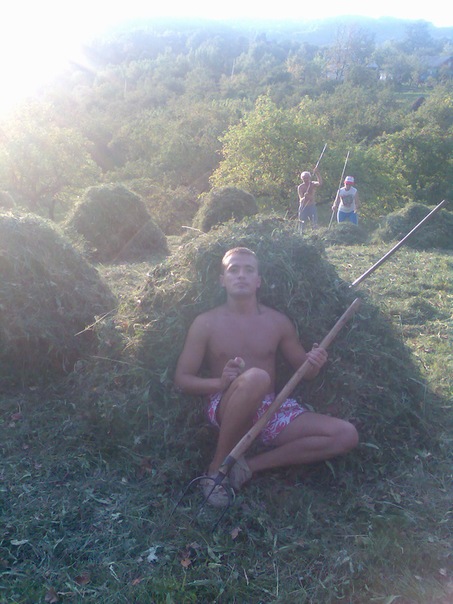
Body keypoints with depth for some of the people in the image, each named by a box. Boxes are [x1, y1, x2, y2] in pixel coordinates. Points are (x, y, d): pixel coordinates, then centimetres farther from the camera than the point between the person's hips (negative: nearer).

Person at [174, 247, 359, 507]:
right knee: (256, 377, -39)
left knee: (347, 435, -13)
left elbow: (304, 371, 13)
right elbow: (182, 378, -2)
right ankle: (218, 466, -17)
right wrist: (221, 382, -21)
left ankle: (252, 465, -11)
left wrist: (315, 364, -12)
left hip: (270, 411, 4)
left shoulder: (278, 322, 5)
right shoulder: (205, 323, -3)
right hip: (226, 408, -4)